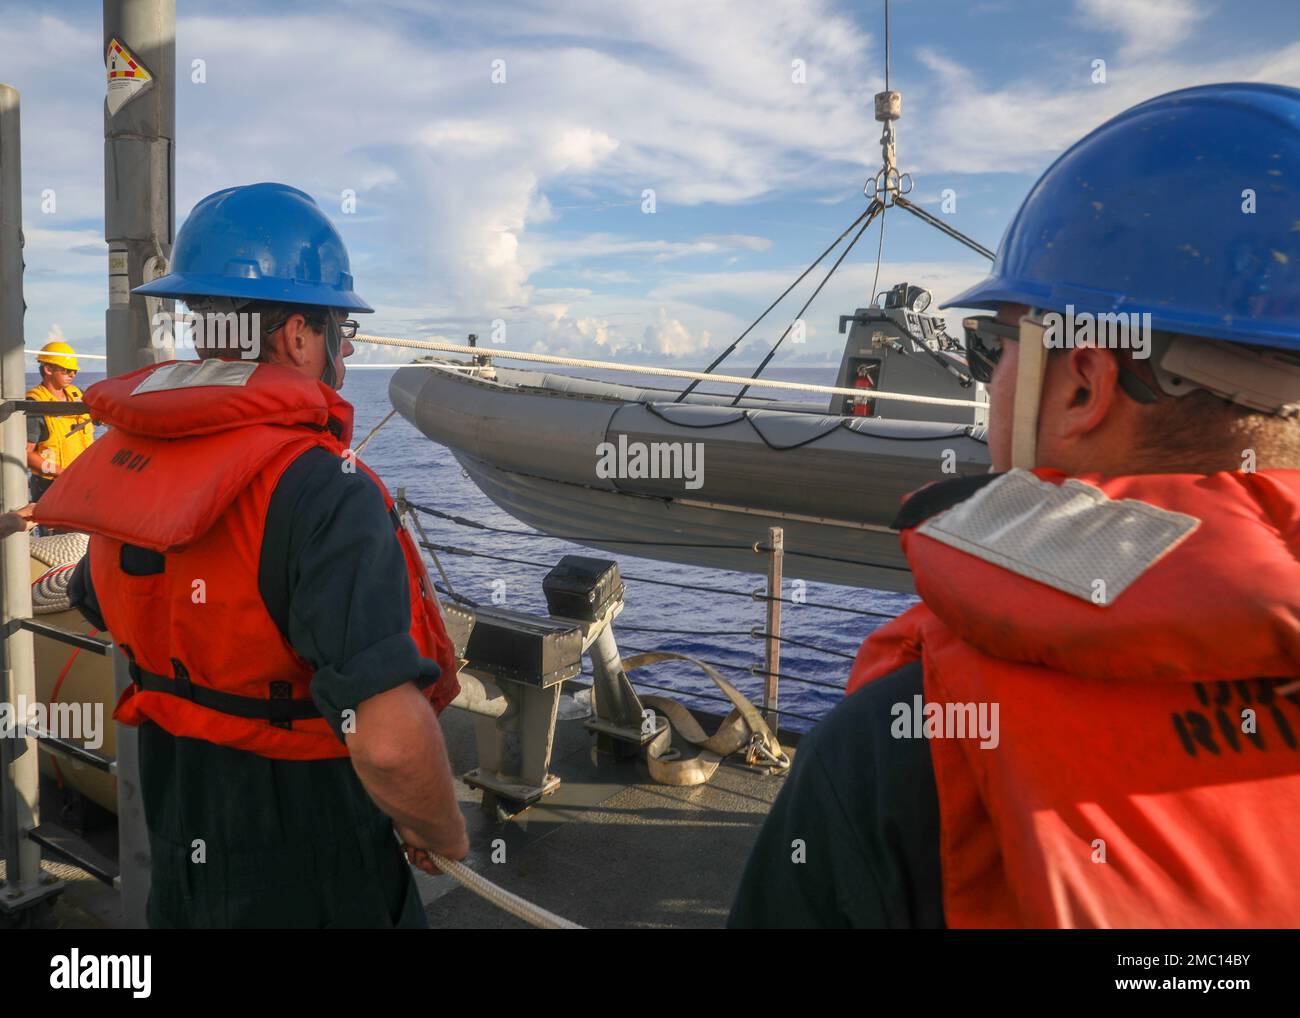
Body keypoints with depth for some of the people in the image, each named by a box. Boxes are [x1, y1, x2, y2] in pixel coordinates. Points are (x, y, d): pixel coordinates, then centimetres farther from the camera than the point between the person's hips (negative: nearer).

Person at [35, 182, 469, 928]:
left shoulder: (129, 458, -5)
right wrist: (445, 833, -18)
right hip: (306, 882, -6)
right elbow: (390, 741, -38)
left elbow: (99, 610, 13)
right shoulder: (323, 493, -31)